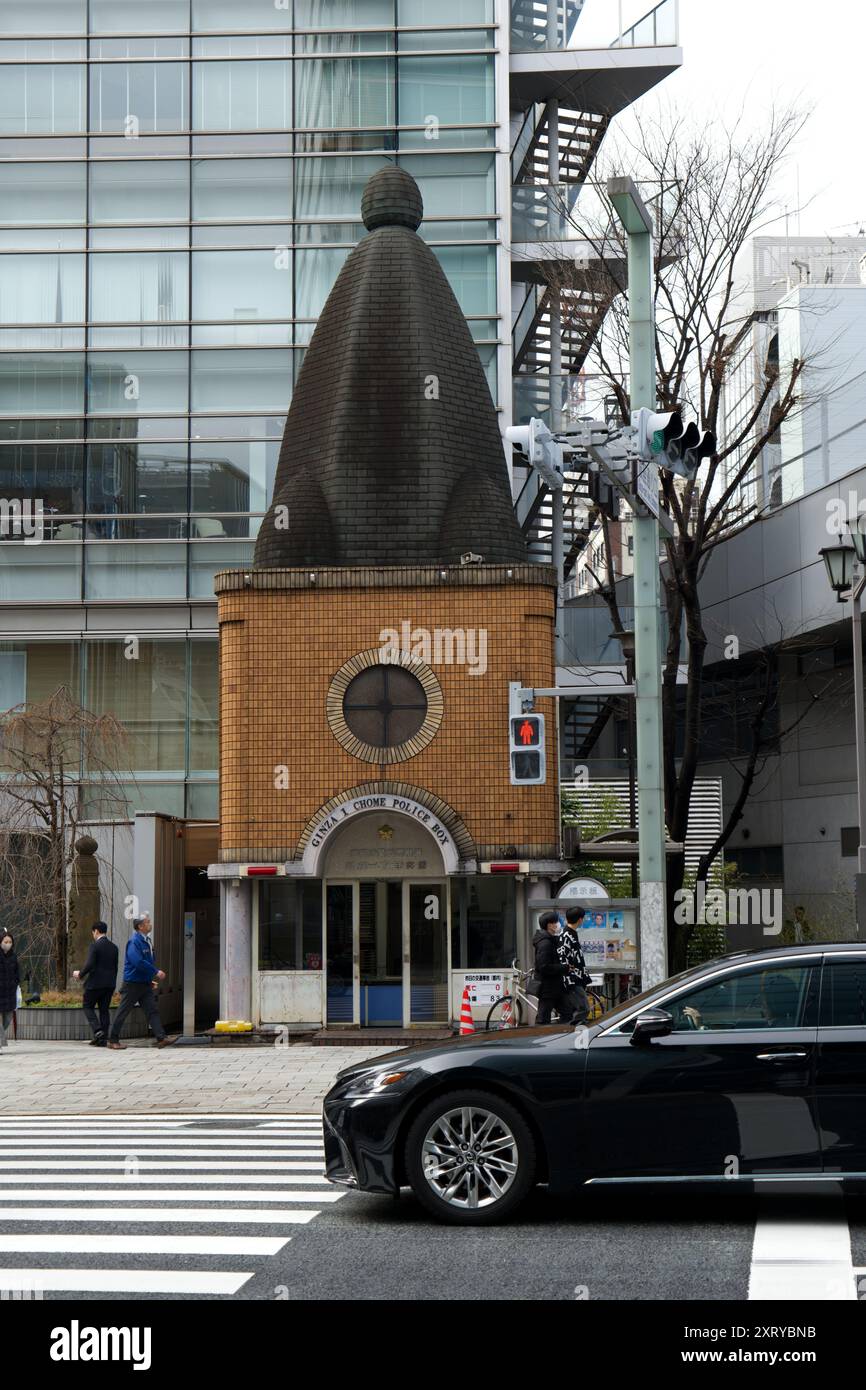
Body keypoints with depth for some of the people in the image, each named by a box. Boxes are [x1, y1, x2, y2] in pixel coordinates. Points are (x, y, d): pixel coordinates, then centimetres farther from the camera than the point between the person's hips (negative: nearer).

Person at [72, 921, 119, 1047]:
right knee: (104, 1009, 9)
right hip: (110, 983, 6)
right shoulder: (114, 947, 10)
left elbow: (89, 964, -18)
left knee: (88, 1007, 7)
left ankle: (97, 1030, -12)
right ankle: (103, 1039, 6)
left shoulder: (95, 946, -12)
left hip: (96, 983, -6)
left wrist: (80, 974, -2)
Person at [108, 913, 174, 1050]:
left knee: (152, 1011, -1)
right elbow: (138, 962, -27)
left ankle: (161, 1038, -6)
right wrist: (156, 972, -21)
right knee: (123, 1012, 1)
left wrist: (152, 979, 15)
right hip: (132, 984, -8)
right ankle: (113, 1040, 10)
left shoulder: (146, 941, 13)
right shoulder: (134, 942, -17)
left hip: (145, 983, 8)